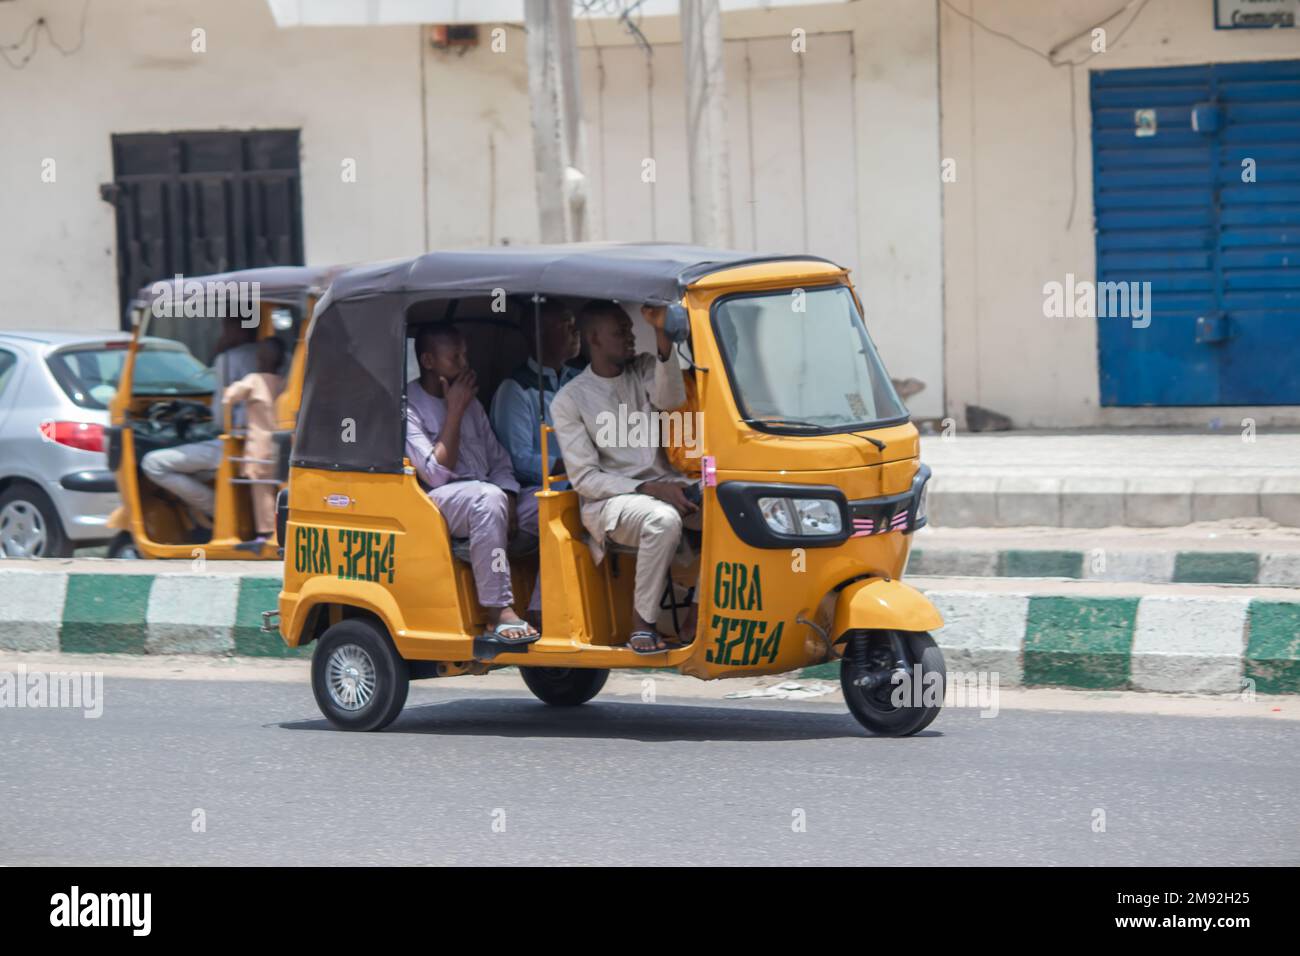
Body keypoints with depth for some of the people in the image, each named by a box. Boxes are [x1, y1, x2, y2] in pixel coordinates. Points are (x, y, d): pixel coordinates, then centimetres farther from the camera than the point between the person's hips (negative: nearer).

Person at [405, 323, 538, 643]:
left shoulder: (472, 403, 20)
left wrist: (508, 500, -2)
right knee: (487, 497, -38)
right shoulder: (408, 406, -4)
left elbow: (499, 461, 19)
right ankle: (498, 613, -39)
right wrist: (455, 411, -11)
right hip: (437, 503, -8)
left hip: (485, 502, 8)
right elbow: (437, 473, -14)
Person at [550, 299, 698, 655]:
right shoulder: (569, 401, -1)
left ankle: (698, 617, -18)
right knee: (664, 519, -37)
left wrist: (662, 335, -23)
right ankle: (641, 624, -27)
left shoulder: (643, 370, 13)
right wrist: (650, 489, -19)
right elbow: (584, 479, -7)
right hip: (608, 502, -5)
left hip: (664, 487, 5)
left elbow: (670, 398, -11)